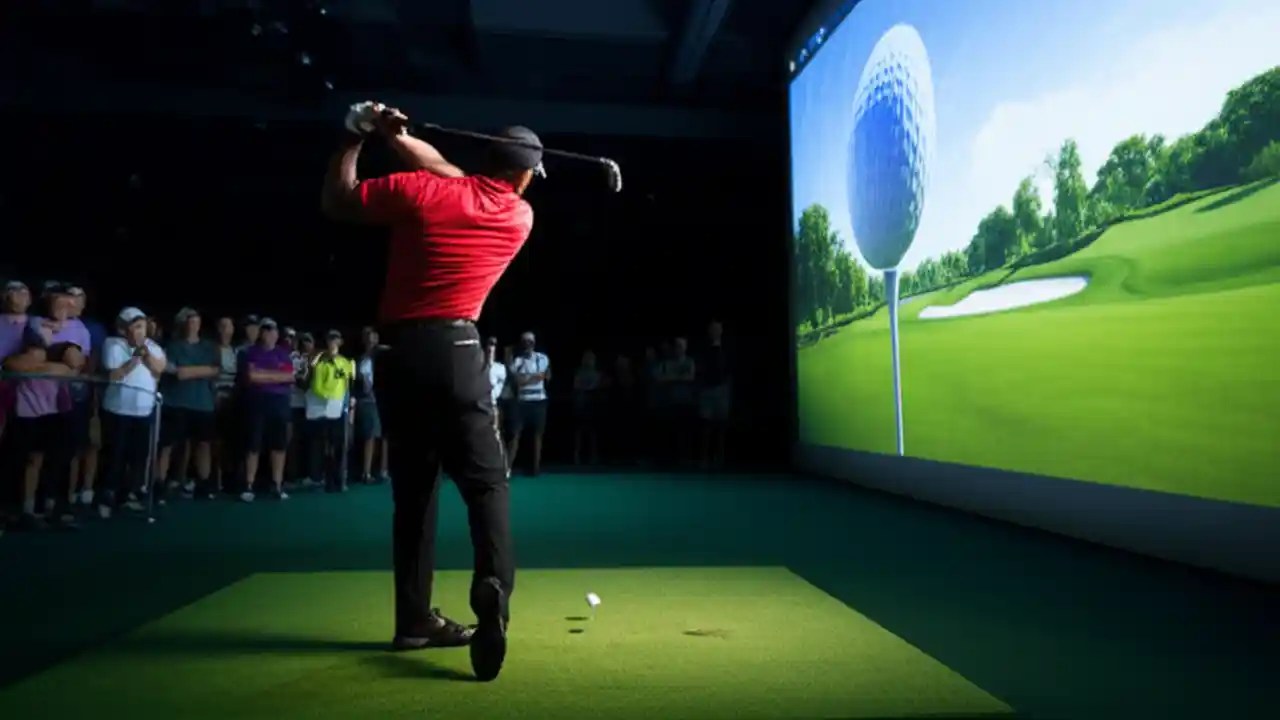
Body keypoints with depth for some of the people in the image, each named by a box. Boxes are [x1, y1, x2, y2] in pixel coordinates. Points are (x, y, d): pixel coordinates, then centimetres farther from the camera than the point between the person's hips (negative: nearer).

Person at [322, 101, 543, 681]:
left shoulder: (417, 192, 2)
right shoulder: (520, 217, 8)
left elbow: (336, 201, 14)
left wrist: (355, 139, 23)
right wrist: (401, 138, 19)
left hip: (398, 352, 3)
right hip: (454, 350, -2)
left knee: (413, 488, 11)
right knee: (487, 481, -1)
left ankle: (414, 618, 17)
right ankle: (493, 590, -24)